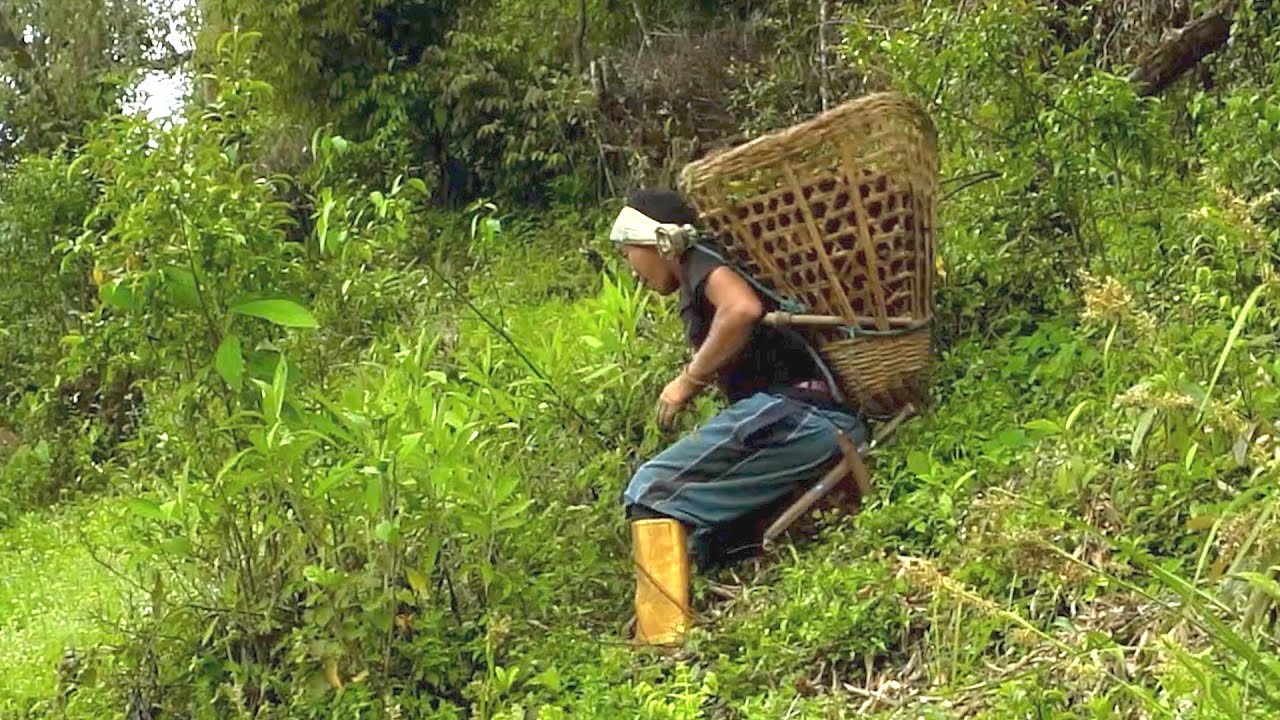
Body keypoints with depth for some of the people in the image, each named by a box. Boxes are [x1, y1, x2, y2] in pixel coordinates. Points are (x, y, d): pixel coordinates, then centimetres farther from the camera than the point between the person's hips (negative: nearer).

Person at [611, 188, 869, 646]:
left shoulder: (702, 265, 2)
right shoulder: (699, 290, 30)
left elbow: (743, 308, -21)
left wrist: (689, 380, -12)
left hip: (791, 408, -10)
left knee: (652, 490, -13)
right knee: (703, 540, 13)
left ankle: (662, 640, -23)